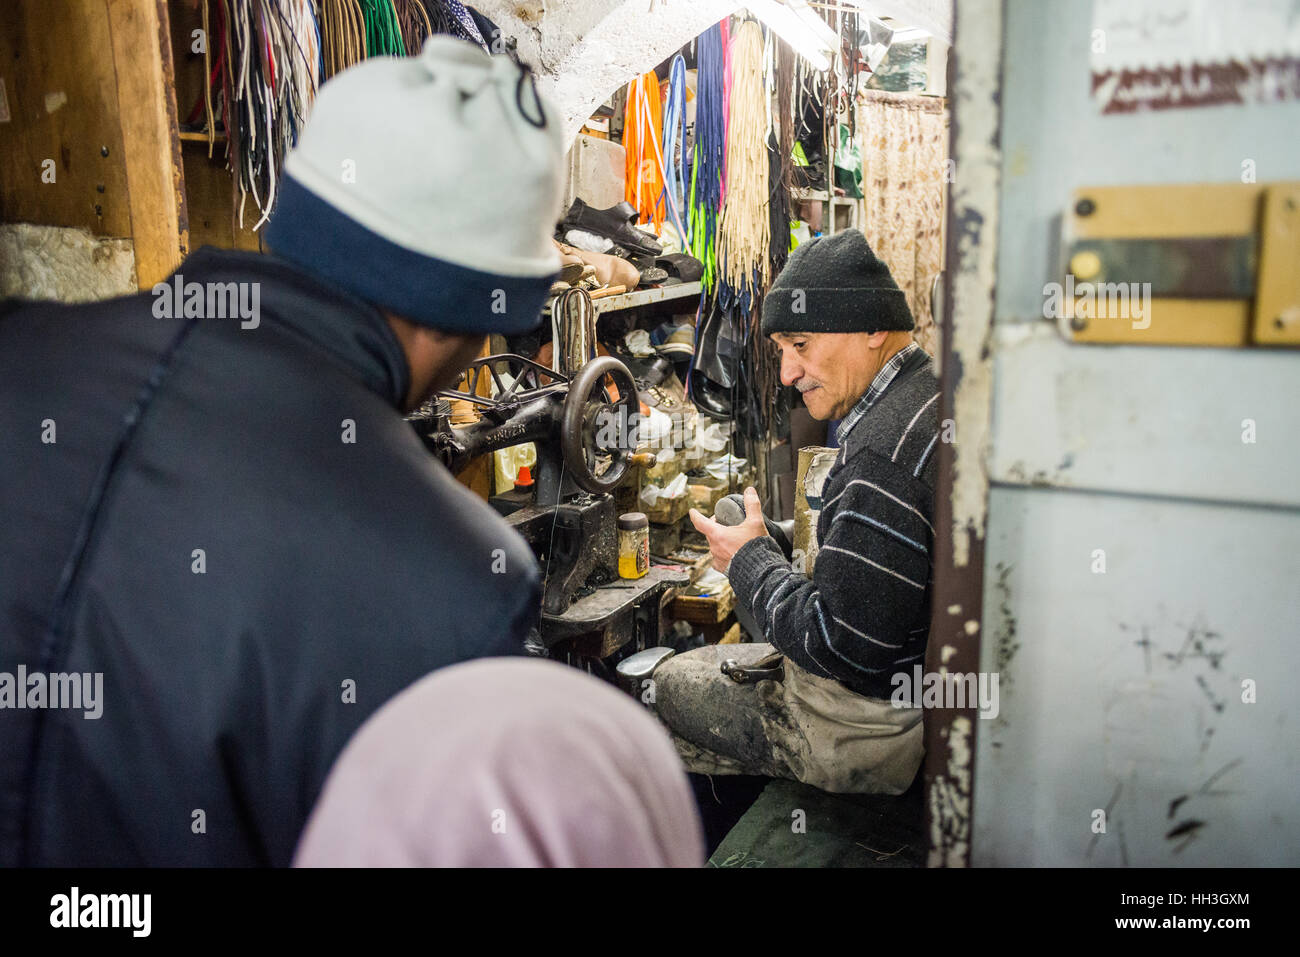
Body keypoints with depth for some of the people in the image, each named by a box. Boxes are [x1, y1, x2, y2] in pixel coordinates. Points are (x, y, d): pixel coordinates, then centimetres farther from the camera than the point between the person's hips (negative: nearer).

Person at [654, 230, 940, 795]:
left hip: (878, 726, -9)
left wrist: (750, 559, -14)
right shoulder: (936, 399, 3)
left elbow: (847, 650, -27)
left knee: (672, 682, 9)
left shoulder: (884, 453, -30)